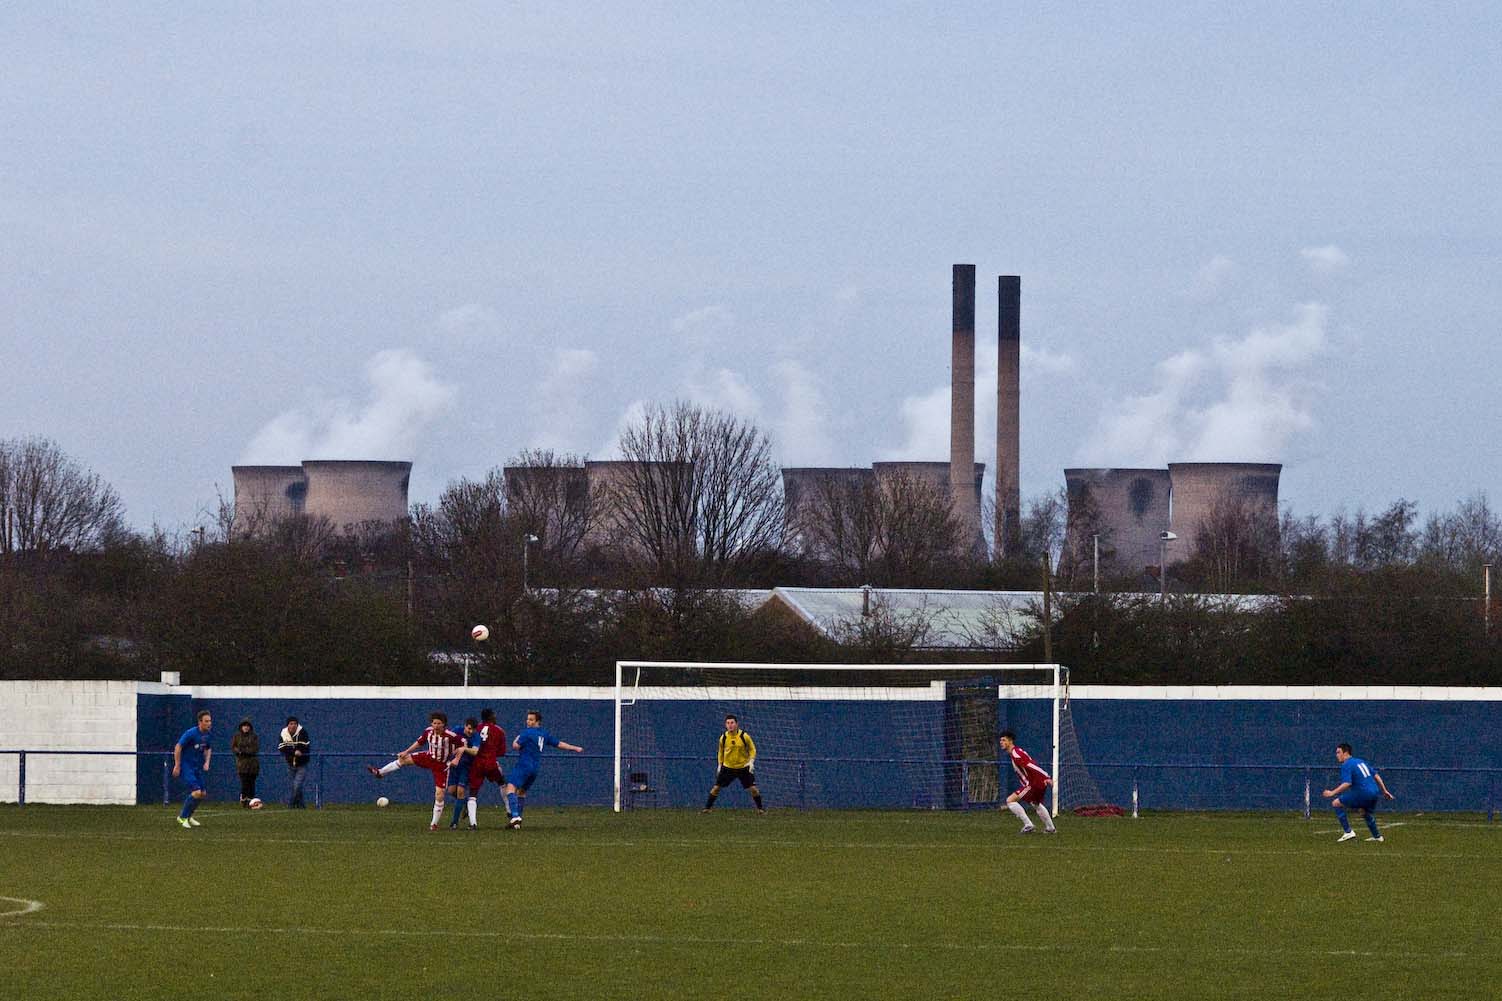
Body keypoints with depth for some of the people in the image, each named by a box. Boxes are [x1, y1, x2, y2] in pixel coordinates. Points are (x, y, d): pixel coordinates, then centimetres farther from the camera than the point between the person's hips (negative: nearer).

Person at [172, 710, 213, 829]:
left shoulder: (207, 734, 4)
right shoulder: (191, 733, -20)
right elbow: (178, 747, -18)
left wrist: (207, 762, 7)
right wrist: (177, 766, -17)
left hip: (197, 767, 8)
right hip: (186, 766, -8)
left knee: (203, 793, 7)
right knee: (196, 792, -19)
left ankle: (188, 816, 27)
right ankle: (183, 817, -2)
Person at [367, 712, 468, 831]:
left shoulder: (450, 735, -29)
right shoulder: (428, 731, -13)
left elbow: (462, 744, -17)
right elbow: (419, 742, 6)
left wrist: (457, 759, -24)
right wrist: (407, 752, 8)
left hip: (442, 765, -5)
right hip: (429, 758, 5)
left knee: (439, 795, -7)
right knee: (404, 759, 2)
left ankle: (434, 824, 5)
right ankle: (380, 772, 22)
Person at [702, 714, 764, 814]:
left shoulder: (744, 736, -12)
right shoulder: (723, 738, -6)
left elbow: (752, 749, 1)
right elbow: (720, 752, 12)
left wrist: (751, 761, -12)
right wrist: (719, 765, 9)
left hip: (744, 767, -2)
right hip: (727, 767, 2)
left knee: (753, 788, -6)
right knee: (716, 787, -3)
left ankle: (760, 808, 13)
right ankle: (707, 808, 9)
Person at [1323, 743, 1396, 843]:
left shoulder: (1346, 765, -5)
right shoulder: (1360, 761, 21)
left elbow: (1347, 784, -19)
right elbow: (1376, 776, 22)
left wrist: (1332, 793, -14)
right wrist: (1384, 791, 26)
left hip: (1363, 793, -9)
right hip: (1375, 793, 9)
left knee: (1336, 803, -1)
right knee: (1365, 811, 36)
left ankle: (1348, 832, -6)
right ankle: (1377, 836, 42)